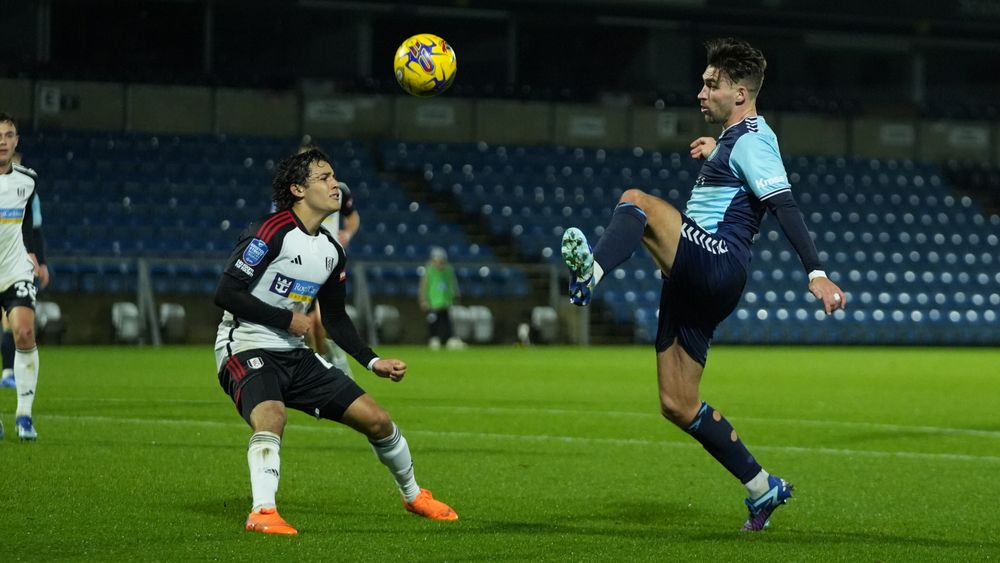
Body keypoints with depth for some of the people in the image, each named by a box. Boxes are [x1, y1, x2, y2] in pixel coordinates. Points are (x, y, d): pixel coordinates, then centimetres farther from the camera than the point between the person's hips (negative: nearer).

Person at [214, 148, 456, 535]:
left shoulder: (332, 252, 9)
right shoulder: (271, 233, -16)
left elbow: (335, 319, 20)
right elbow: (226, 294, -20)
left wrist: (373, 362, 10)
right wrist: (288, 319, -16)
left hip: (295, 355, 7)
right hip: (246, 348, -7)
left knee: (377, 419, 5)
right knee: (271, 417, -39)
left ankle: (413, 495, 27)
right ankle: (262, 513, -42)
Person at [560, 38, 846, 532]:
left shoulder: (751, 140, -7)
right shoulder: (736, 139, 22)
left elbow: (783, 206, -19)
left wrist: (815, 274, -27)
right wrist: (717, 153, 44)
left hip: (715, 263, -10)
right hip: (694, 284, 10)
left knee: (636, 201, -26)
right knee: (677, 405, 9)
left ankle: (590, 271, -53)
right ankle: (763, 489, 15)